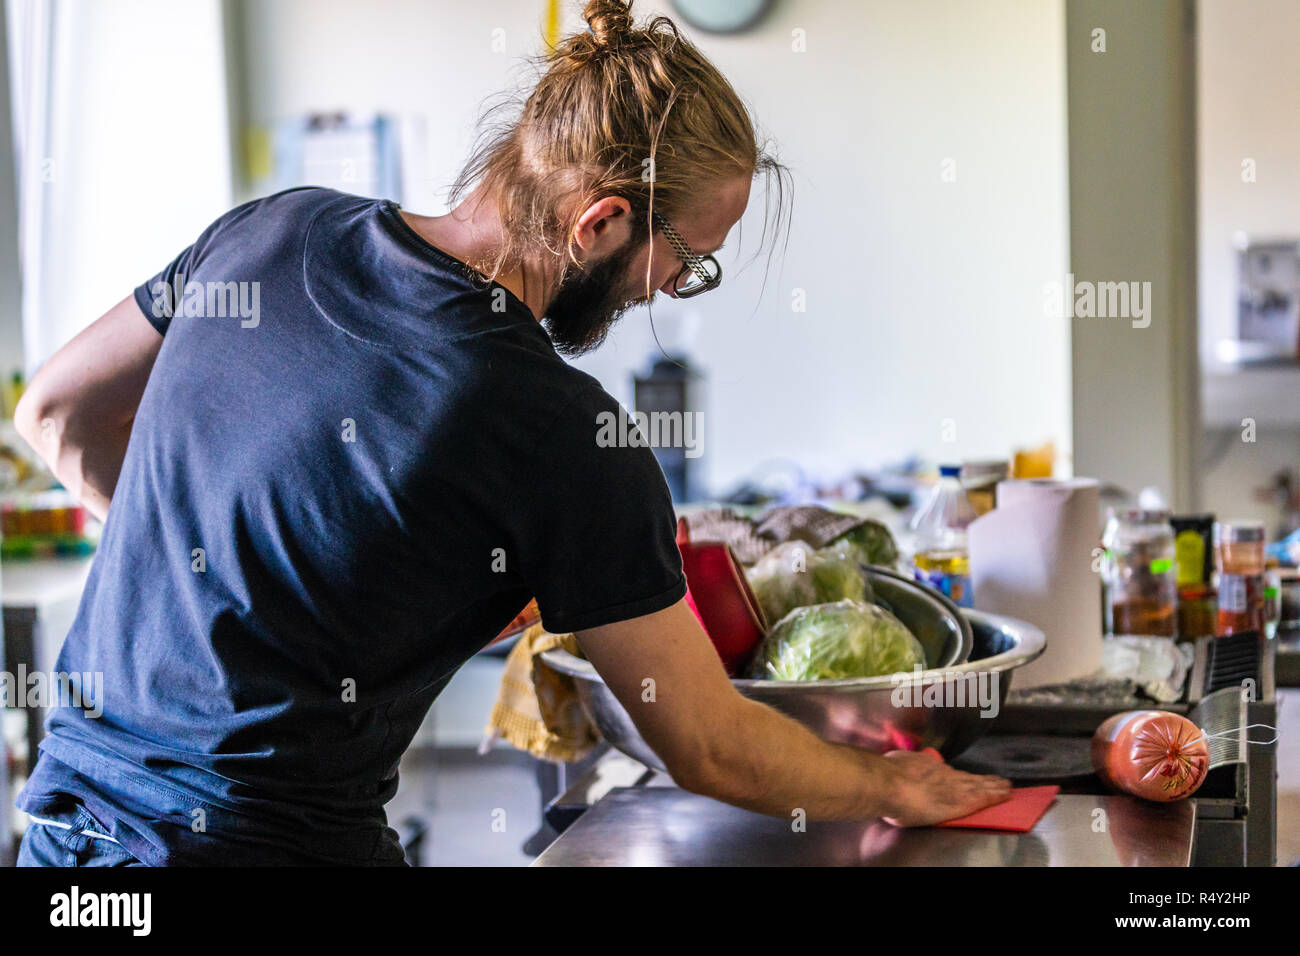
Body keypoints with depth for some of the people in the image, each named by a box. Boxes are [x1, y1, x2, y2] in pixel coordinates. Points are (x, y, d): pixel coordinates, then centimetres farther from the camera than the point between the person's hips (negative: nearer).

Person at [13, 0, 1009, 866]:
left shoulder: (275, 228, -3)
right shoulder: (570, 438, -20)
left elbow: (57, 414, 11)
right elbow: (711, 751, -10)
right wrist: (896, 787, 8)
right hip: (272, 838, -7)